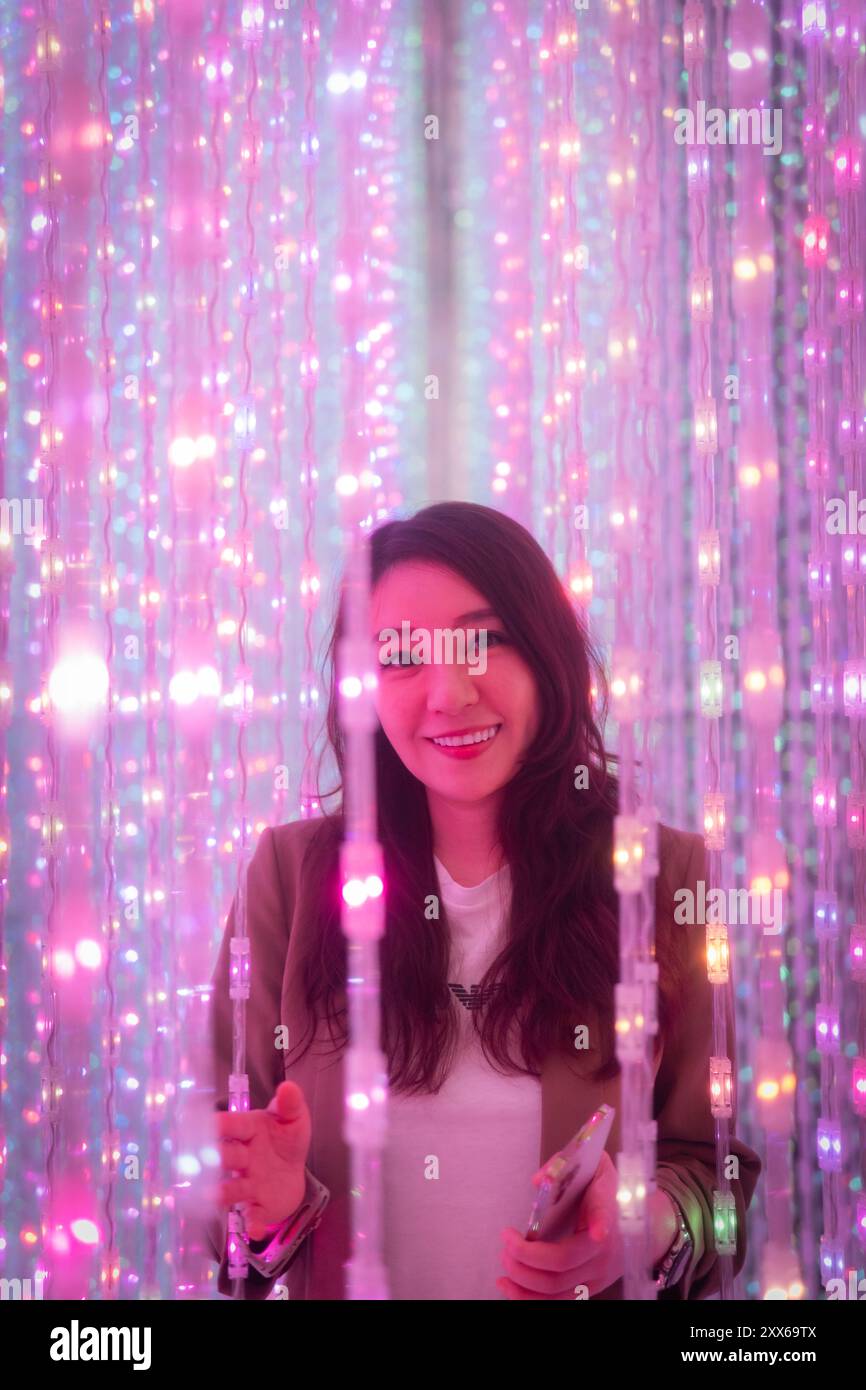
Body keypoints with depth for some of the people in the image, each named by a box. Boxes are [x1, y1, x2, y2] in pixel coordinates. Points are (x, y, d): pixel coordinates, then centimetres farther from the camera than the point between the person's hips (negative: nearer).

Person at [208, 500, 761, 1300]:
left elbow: (719, 1160, 2)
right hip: (340, 1288, 0)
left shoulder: (667, 879, -1)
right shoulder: (292, 874, 1)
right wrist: (273, 1200, -15)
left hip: (583, 1291, 0)